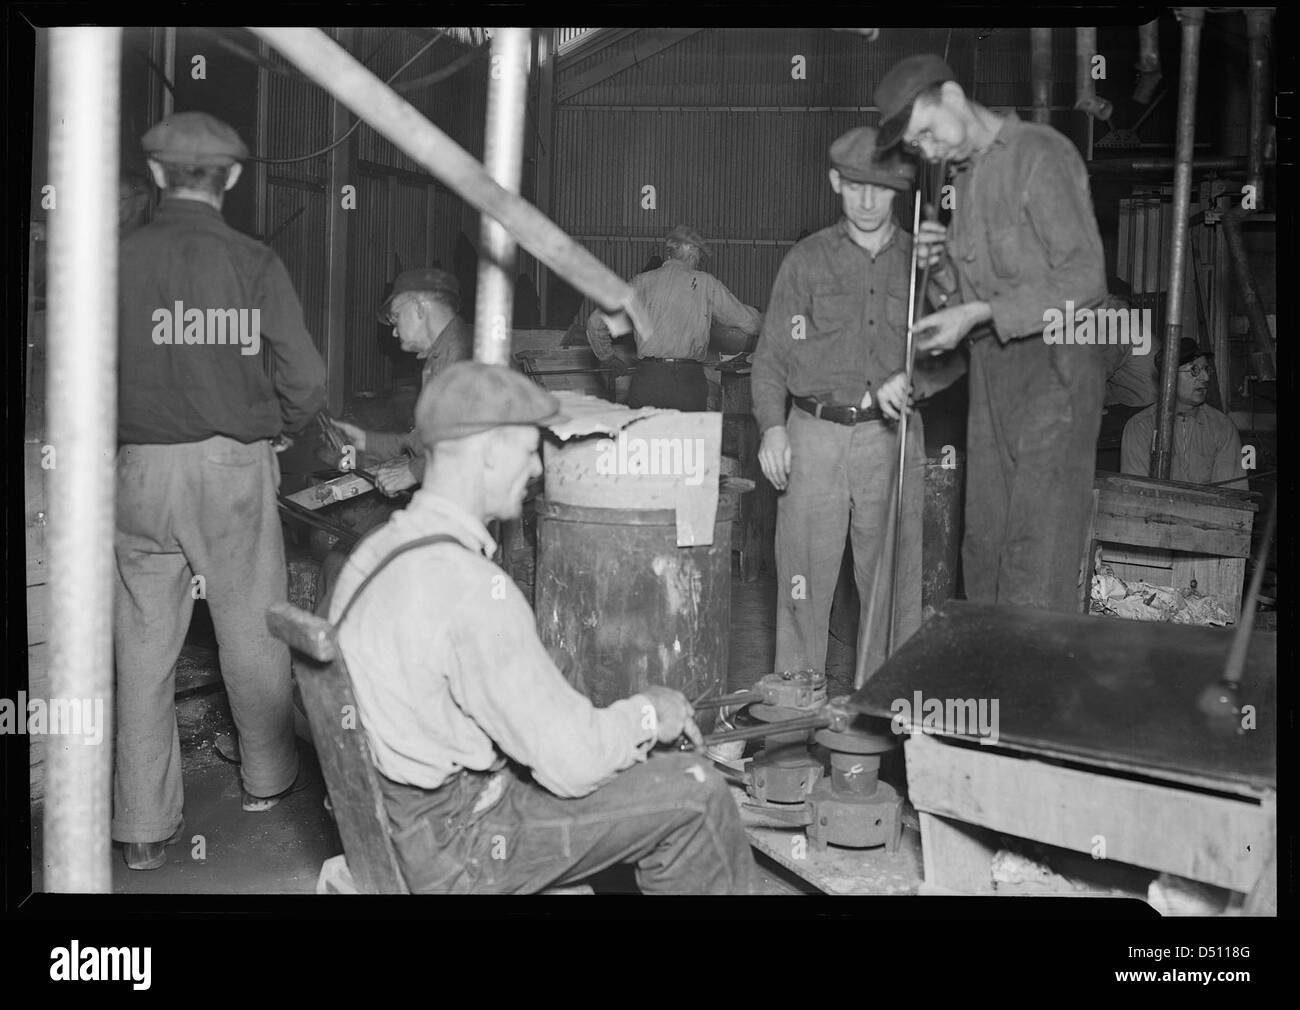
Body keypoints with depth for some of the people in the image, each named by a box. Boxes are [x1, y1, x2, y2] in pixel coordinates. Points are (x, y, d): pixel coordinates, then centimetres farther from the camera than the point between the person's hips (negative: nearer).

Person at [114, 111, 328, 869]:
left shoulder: (118, 261, -4)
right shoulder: (256, 264, -5)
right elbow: (307, 381, -8)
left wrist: (115, 438, 14)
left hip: (141, 468, 1)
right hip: (236, 466, 0)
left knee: (145, 644, 9)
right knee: (254, 631, 14)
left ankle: (145, 826, 15)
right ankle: (266, 778, 32)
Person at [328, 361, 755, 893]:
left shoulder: (376, 549, 1)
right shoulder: (473, 590, -28)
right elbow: (572, 763, -24)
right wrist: (648, 714, -4)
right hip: (449, 853, -9)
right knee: (695, 792, -6)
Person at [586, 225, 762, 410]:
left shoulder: (642, 282, 8)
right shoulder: (706, 283, 4)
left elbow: (596, 322, 8)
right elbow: (749, 322, 9)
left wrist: (608, 356, 24)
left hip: (647, 379, 1)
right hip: (689, 381, -1)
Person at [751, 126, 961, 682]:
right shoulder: (807, 260, 7)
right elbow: (771, 355, 5)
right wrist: (772, 426, -7)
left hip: (891, 438, 1)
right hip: (815, 433, 0)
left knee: (893, 581, 4)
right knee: (803, 577, 0)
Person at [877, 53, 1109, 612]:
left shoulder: (1041, 154, -8)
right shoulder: (965, 174, 17)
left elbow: (1084, 278, -15)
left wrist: (976, 314, -18)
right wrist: (943, 262, 4)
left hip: (1053, 363, -8)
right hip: (992, 365, 8)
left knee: (1037, 552, -10)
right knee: (984, 543, 7)